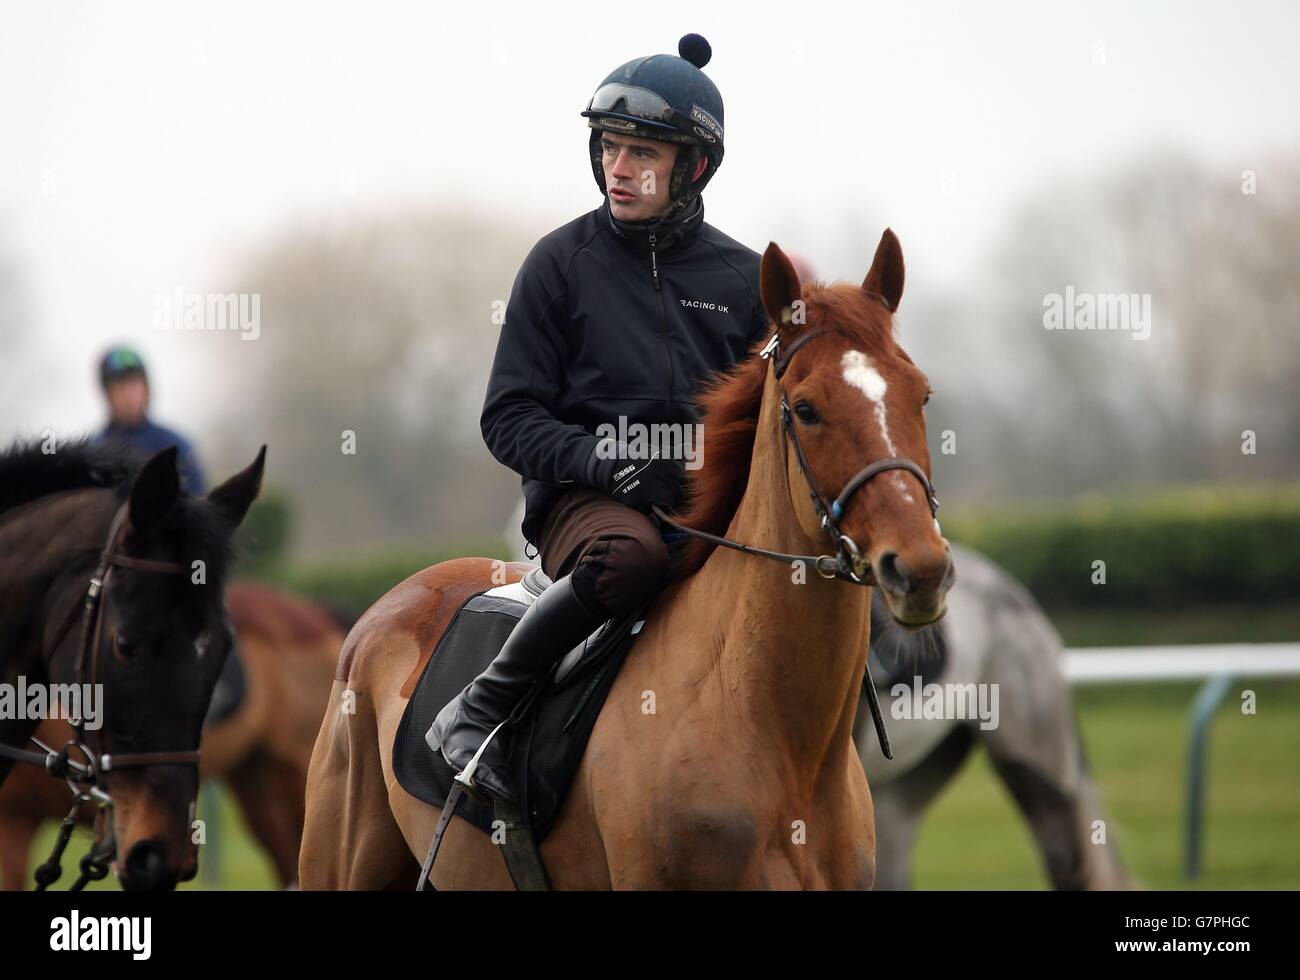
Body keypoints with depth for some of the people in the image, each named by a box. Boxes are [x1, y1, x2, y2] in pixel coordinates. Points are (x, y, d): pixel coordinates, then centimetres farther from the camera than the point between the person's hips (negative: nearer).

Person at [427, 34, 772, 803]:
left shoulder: (743, 278, 14)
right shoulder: (563, 263, 6)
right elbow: (510, 419, 3)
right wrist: (599, 459, -16)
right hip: (581, 499, -3)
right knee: (632, 555, -40)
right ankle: (479, 711, -23)